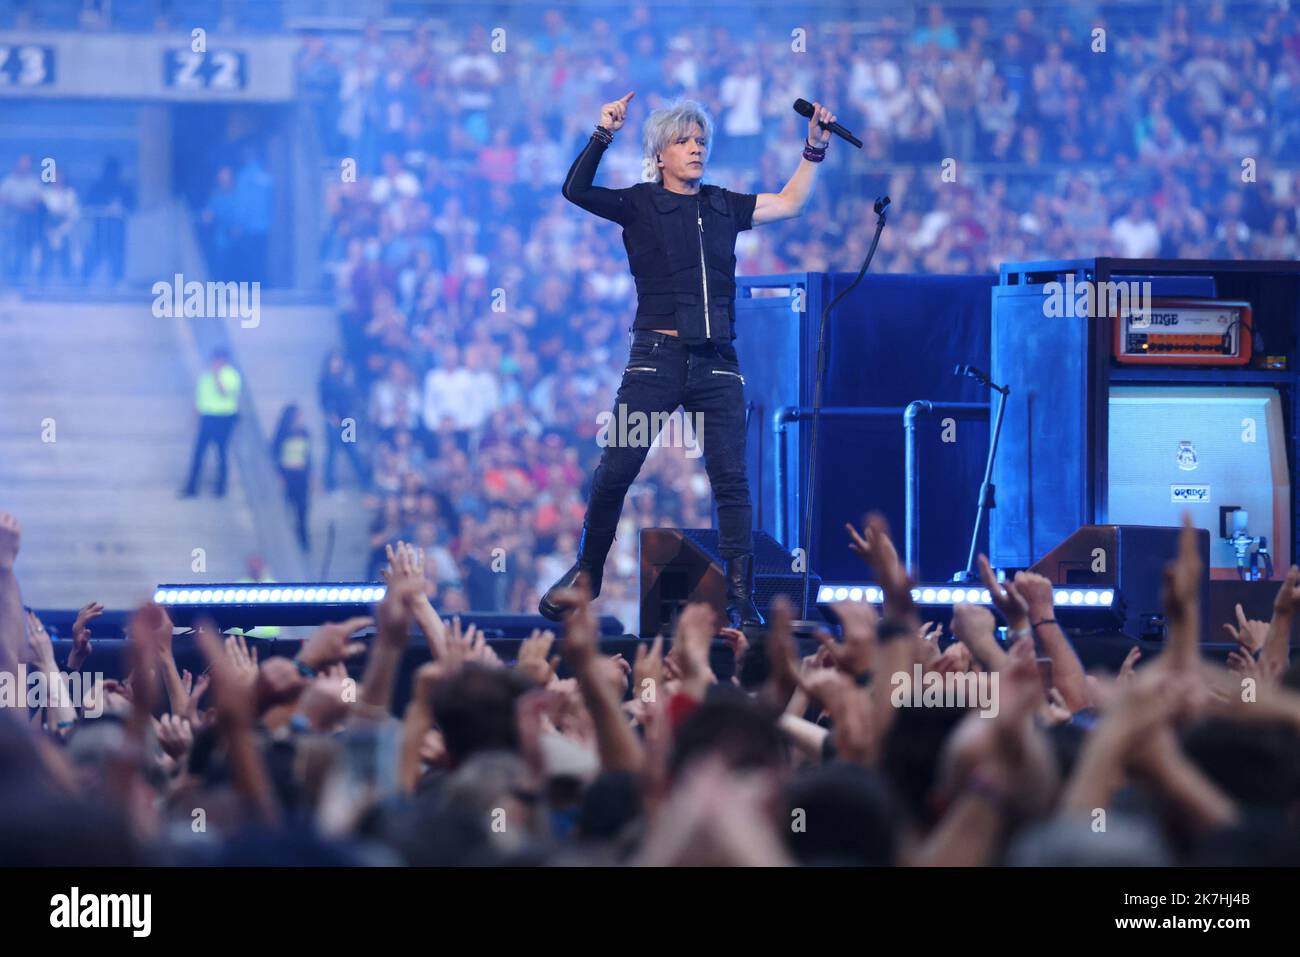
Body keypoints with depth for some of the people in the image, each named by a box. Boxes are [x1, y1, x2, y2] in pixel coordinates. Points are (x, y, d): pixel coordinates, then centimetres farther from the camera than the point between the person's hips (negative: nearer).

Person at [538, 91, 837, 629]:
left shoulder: (724, 207, 15)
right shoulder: (640, 205, 3)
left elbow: (790, 203, 24)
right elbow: (576, 190, -9)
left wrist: (814, 150, 15)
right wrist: (603, 135, -17)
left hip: (716, 363, 3)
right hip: (657, 358, -3)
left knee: (731, 478, -5)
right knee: (616, 469, -6)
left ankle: (740, 598, -5)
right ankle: (587, 572, 12)